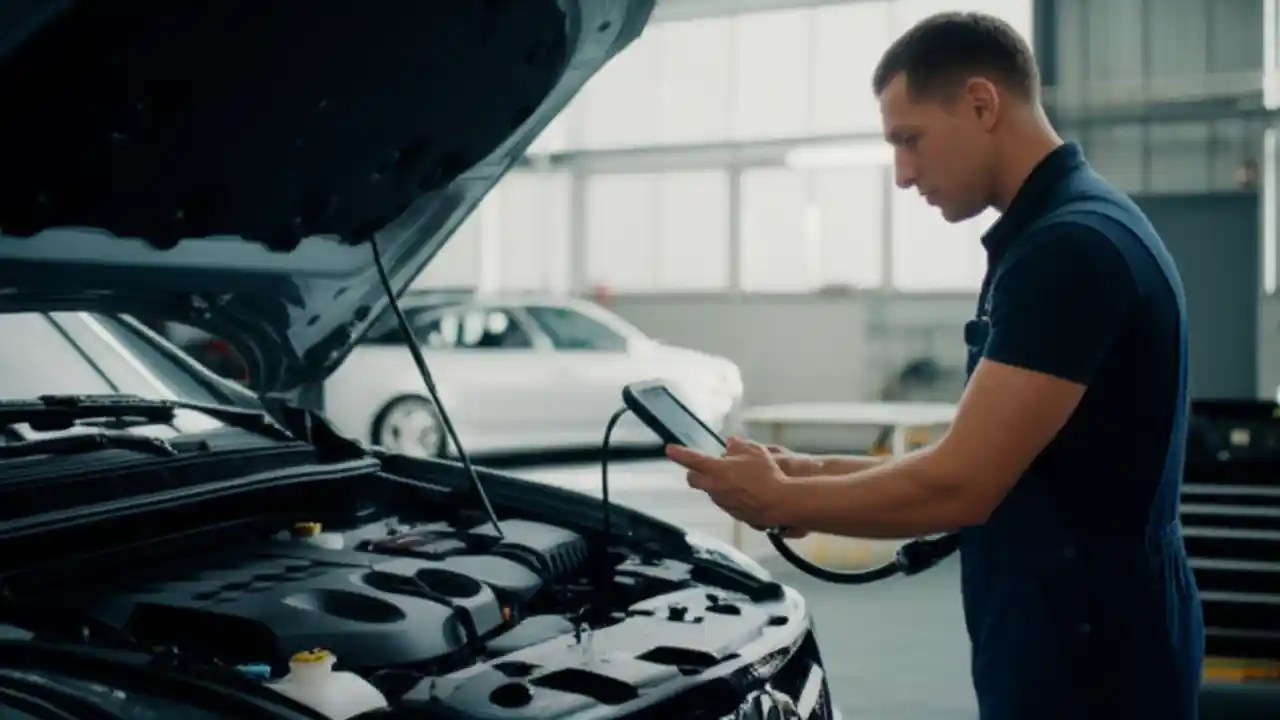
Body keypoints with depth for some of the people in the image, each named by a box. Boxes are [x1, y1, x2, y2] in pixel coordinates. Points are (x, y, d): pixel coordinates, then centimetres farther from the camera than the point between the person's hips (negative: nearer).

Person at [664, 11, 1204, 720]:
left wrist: (782, 501, -9)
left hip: (1087, 661, -9)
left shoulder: (1069, 248, -21)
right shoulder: (1067, 231, 12)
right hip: (1070, 644, 9)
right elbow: (983, 463, 16)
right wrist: (821, 473, 10)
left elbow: (959, 485, -22)